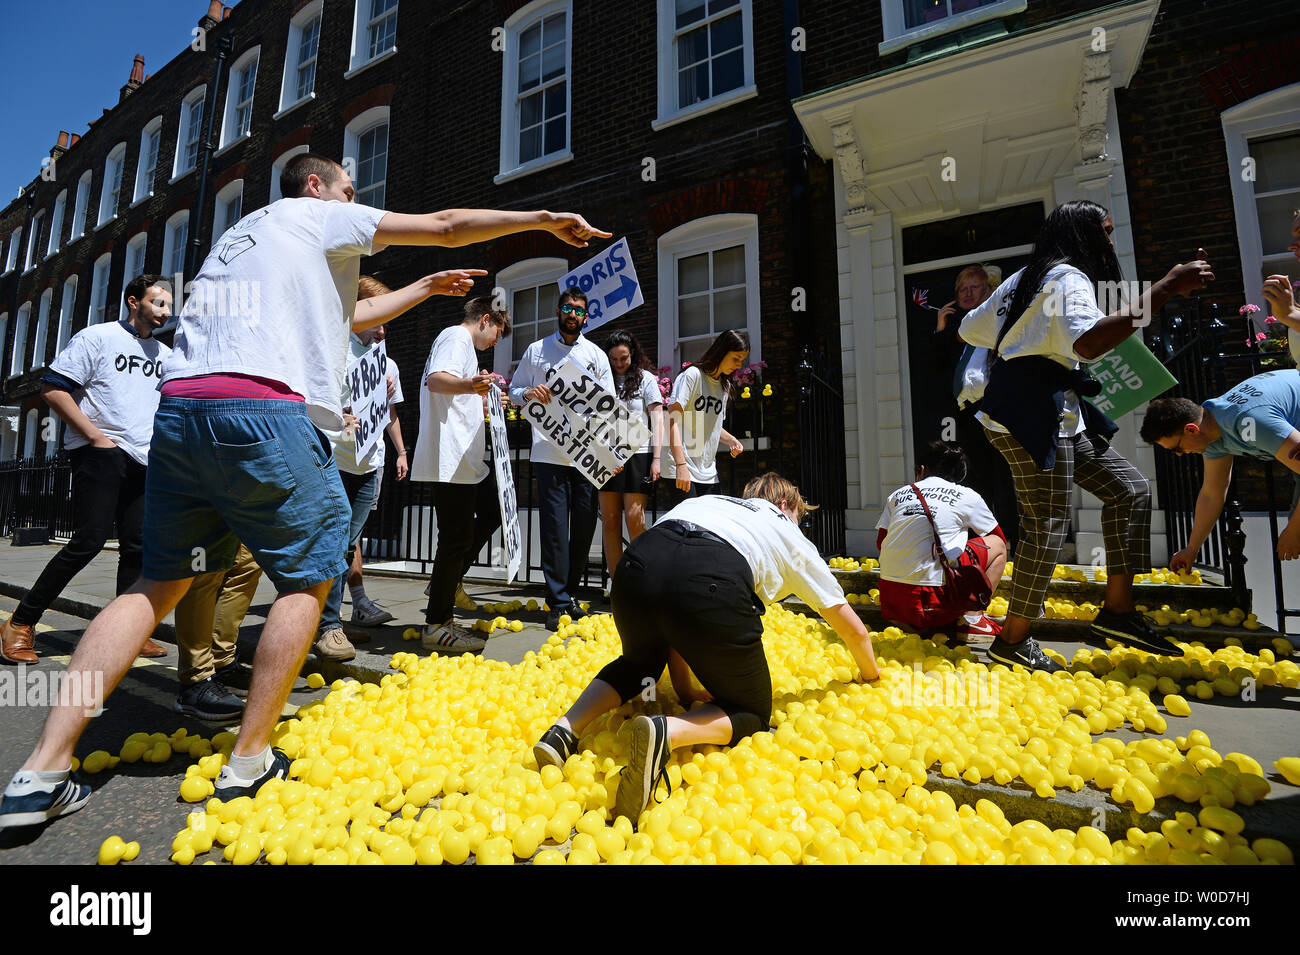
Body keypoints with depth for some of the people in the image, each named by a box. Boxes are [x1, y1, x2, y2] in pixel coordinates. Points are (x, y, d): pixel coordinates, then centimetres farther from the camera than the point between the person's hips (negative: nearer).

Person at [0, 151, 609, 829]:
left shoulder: (240, 232, 35)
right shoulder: (317, 215, 13)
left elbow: (341, 316, 40)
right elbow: (448, 225, 11)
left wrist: (424, 288, 46)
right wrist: (546, 219, 19)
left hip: (178, 407, 8)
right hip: (262, 410, -8)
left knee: (160, 580, 14)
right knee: (308, 576, 4)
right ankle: (249, 761, 7)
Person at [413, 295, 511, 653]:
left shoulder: (460, 342, 27)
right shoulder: (457, 337, -5)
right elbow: (436, 381, -26)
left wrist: (483, 403, 42)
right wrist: (469, 385, -45)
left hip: (464, 459, 11)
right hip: (451, 459, -11)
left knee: (494, 509, 18)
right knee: (457, 538, -8)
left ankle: (446, 582, 22)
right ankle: (436, 626, 1)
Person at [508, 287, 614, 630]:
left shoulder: (597, 355, 14)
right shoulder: (536, 351, 11)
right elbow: (514, 391, 13)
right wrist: (529, 392, -11)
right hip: (549, 452, -2)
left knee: (584, 524, 6)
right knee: (555, 526, -4)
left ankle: (570, 592, 23)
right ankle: (559, 602, 3)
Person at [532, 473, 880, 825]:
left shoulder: (706, 501, 39)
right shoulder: (792, 537, 31)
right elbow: (853, 629, 39)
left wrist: (683, 690, 42)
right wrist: (869, 674, 60)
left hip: (638, 564, 5)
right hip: (712, 586, -4)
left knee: (639, 663, 36)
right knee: (753, 713, 20)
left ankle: (565, 729, 14)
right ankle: (666, 732, -10)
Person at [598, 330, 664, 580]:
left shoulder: (645, 378, 7)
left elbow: (657, 418, 2)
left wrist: (656, 458, -7)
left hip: (638, 454, -3)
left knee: (635, 519, -8)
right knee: (609, 520, 2)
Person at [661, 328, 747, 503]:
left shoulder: (725, 385, 17)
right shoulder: (693, 375, -8)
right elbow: (672, 420, -16)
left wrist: (731, 441, 6)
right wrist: (681, 465, -24)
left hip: (709, 473, 8)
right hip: (683, 469, -7)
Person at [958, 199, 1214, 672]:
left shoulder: (1025, 278, 21)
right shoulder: (1068, 278, -8)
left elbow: (970, 330, 24)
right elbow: (1089, 342, -29)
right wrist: (1165, 289, -27)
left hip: (1055, 415, 10)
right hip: (1030, 414, -10)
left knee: (1129, 489, 11)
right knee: (1048, 523, -7)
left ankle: (1118, 608, 15)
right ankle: (1013, 640, 3)